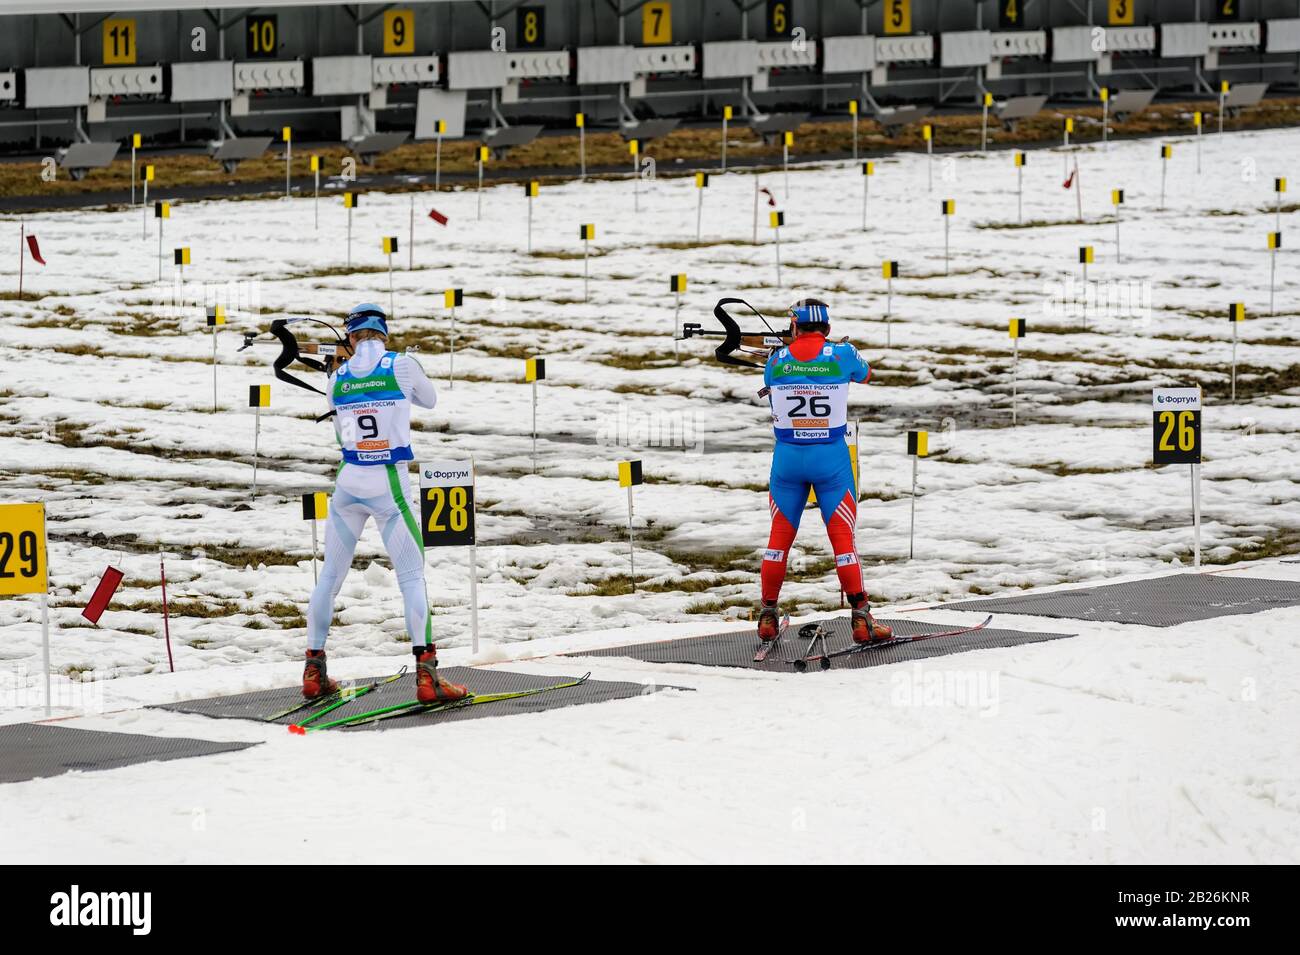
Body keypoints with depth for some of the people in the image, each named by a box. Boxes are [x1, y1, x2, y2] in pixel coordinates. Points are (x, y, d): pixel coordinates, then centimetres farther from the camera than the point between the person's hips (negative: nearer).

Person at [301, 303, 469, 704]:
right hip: (388, 486, -3)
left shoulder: (337, 378, 3)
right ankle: (426, 676, -12)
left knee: (330, 575, 13)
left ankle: (313, 671, 17)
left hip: (348, 483, 3)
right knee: (412, 576, -2)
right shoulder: (402, 366, -5)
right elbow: (430, 400, 14)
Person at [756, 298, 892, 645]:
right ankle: (860, 619, -2)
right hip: (831, 457, -1)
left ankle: (768, 616, 15)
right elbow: (864, 374, 16)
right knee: (843, 537, 1)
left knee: (780, 535, 12)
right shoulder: (843, 354, -6)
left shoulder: (776, 359, -3)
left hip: (787, 456, 1)